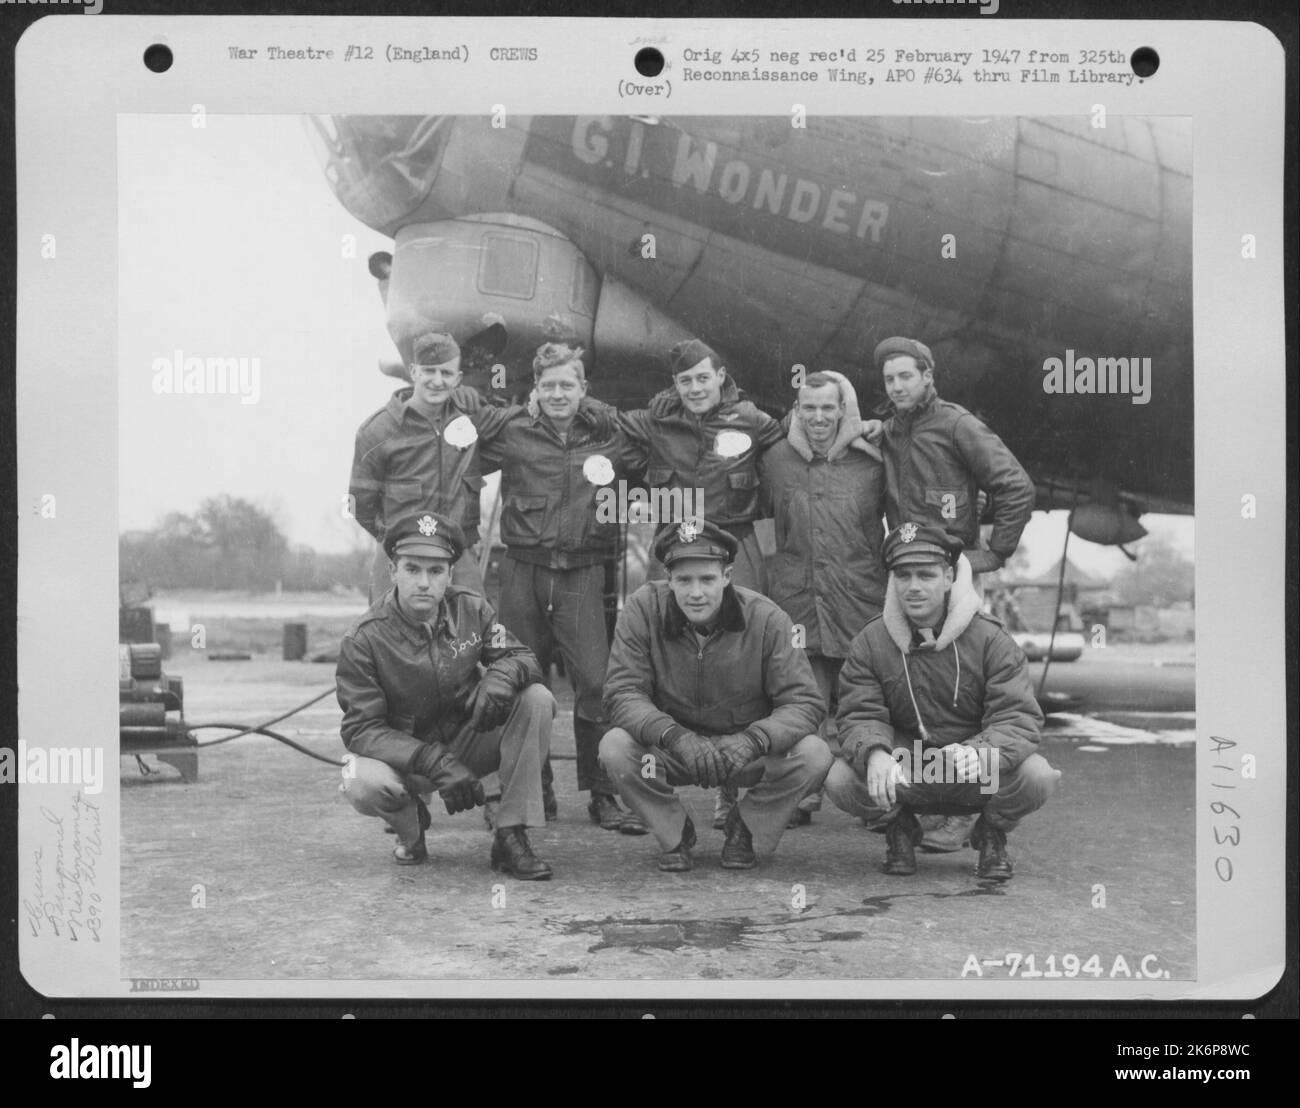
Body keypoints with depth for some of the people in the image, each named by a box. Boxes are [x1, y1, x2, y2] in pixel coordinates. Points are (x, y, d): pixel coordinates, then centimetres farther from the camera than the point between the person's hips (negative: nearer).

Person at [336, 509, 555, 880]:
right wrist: (436, 762, -34)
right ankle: (410, 827, 3)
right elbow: (362, 727, -20)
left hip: (471, 739, 3)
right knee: (364, 784, -36)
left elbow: (521, 656, -2)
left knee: (537, 700, -21)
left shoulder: (471, 608, -7)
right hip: (405, 757, -3)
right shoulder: (363, 639, -18)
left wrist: (500, 676, -30)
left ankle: (511, 838, -17)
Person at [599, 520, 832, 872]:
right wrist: (675, 737, -39)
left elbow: (803, 702, -18)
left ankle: (745, 829, 4)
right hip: (670, 749, 0)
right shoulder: (643, 609, -15)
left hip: (749, 753, 0)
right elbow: (622, 693, -20)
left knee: (814, 755, -27)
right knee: (615, 748, -30)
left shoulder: (766, 618, -16)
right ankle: (674, 832, 1)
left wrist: (752, 741, -39)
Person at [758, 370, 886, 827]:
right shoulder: (776, 460, 7)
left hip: (859, 600, -1)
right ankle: (804, 796, 7)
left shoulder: (870, 462, 3)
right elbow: (759, 512, 22)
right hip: (796, 598, 1)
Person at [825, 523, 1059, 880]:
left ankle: (992, 833, 7)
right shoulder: (870, 643, -4)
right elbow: (860, 717, -10)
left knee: (1037, 776, -30)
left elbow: (1018, 717, -18)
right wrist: (874, 754, -35)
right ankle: (898, 827, 8)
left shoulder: (990, 639, -11)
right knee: (840, 780, -28)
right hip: (903, 772, 1)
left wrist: (983, 754, -41)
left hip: (976, 779, -1)